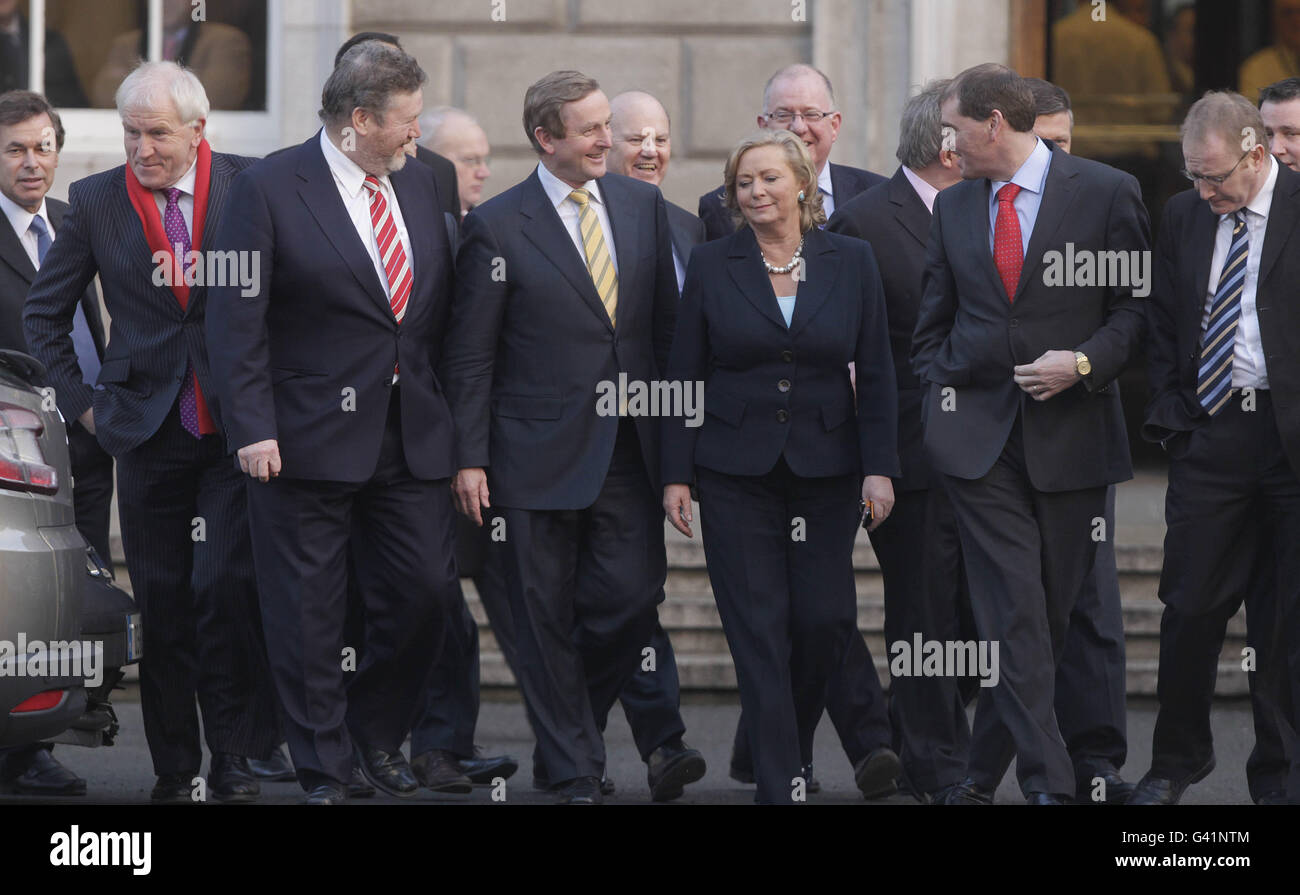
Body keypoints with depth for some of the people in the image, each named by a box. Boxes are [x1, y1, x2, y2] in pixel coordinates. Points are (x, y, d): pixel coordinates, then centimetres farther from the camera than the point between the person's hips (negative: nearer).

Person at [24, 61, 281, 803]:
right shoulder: (96, 201, 2)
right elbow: (45, 312, 13)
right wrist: (80, 399, 8)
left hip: (238, 427, -2)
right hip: (148, 430, 2)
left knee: (225, 586, -10)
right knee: (161, 598, 5)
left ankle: (234, 755, 0)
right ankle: (175, 764, 13)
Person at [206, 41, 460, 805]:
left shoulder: (418, 184, 11)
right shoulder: (271, 190, -8)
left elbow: (442, 304, 17)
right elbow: (237, 320, -9)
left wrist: (447, 407, 11)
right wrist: (253, 428, -15)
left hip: (413, 437, 5)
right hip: (308, 440, -5)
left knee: (427, 591, 2)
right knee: (310, 612, 0)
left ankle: (377, 735, 24)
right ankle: (324, 770, 11)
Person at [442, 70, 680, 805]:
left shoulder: (643, 205, 8)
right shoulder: (499, 226, -5)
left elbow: (667, 323, 14)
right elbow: (471, 353, -3)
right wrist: (470, 458, -6)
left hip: (629, 450, 4)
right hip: (541, 456, -4)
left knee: (631, 601, -1)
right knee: (548, 619, 1)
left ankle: (569, 728, 23)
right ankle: (574, 772, 11)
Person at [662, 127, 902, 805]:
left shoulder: (850, 261, 3)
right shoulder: (711, 265, 2)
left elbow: (875, 374, 3)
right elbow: (684, 378, 3)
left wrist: (879, 468, -4)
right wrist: (677, 474, -2)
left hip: (825, 468, 1)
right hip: (735, 473, -1)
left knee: (824, 617, -4)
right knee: (758, 629, -5)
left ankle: (795, 741, 22)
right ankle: (780, 781, -3)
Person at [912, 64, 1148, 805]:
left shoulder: (1107, 193, -3)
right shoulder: (955, 206, 10)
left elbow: (1138, 306, -1)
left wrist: (1084, 362, -14)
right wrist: (941, 390, 9)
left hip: (1070, 434, -1)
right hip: (979, 431, 2)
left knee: (1052, 610, 5)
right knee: (1014, 613, -10)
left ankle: (985, 762, 21)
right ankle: (1047, 780, -13)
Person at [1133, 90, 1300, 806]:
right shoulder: (1184, 216, 10)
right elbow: (1162, 327, 17)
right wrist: (1171, 418, 6)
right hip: (1208, 437, 3)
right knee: (1191, 605, 2)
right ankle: (1177, 760, 16)